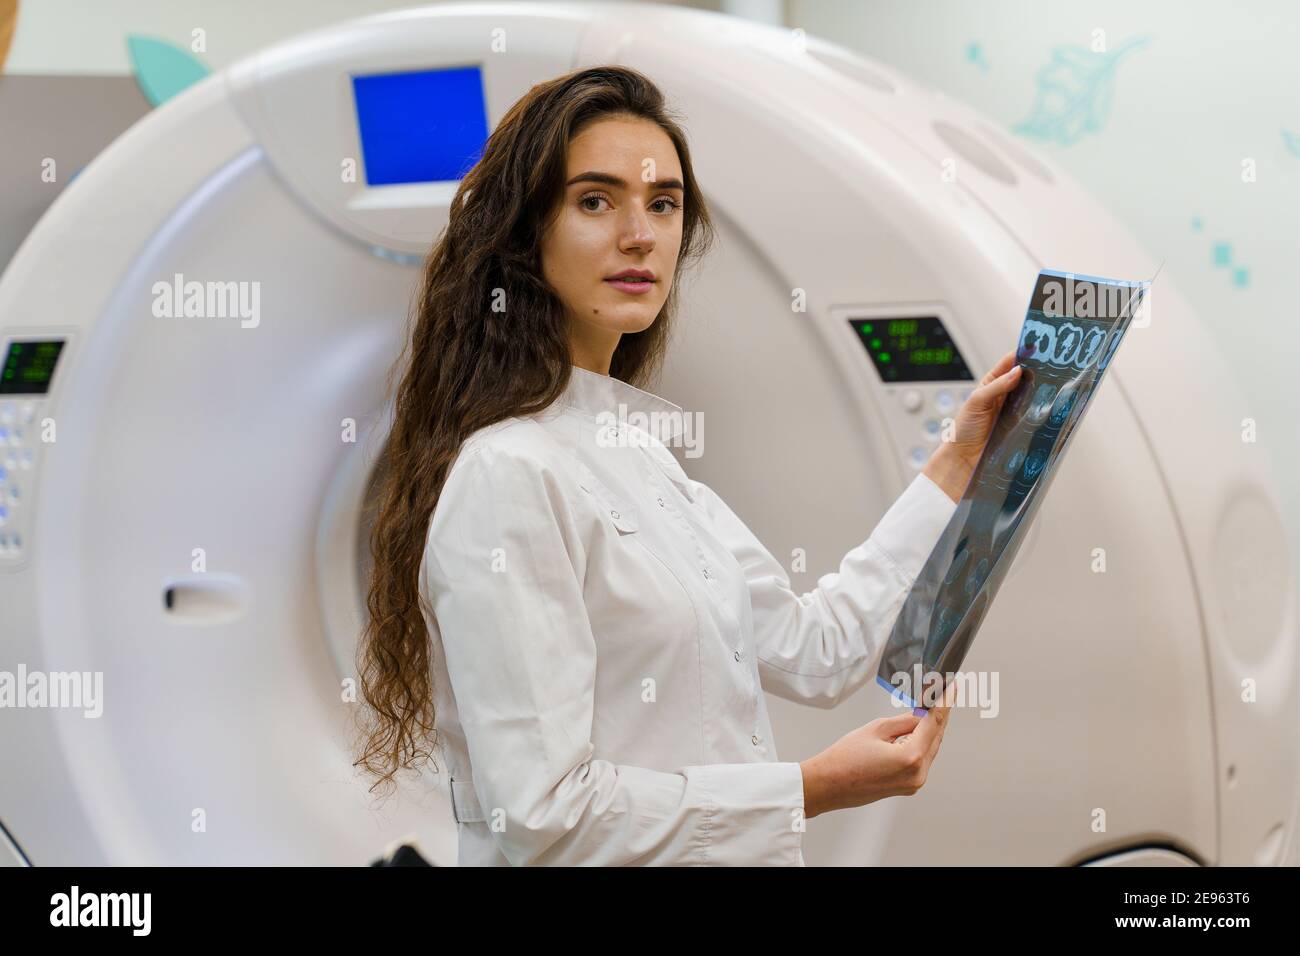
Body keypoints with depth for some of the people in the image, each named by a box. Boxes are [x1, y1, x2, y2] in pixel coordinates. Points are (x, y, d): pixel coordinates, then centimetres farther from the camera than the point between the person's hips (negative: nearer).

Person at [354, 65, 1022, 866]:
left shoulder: (641, 454, 7)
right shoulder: (506, 475, -21)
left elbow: (814, 651, 9)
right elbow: (541, 815, -25)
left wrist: (959, 464, 10)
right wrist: (811, 788, -21)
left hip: (726, 851, 9)